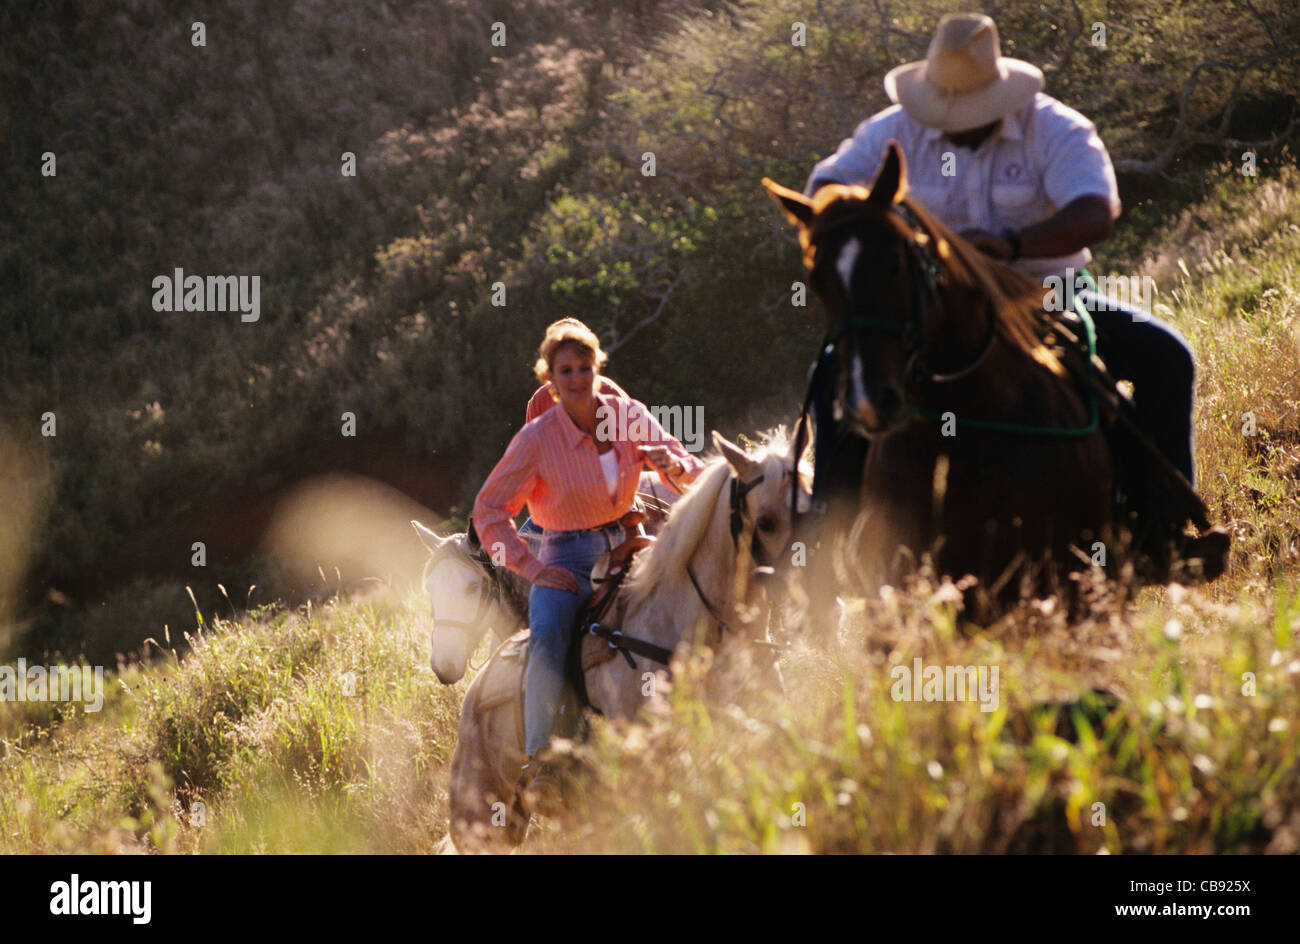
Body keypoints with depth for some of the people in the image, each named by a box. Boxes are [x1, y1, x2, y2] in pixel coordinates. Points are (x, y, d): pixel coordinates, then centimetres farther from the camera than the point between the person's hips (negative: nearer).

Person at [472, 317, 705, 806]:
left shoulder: (630, 417, 0)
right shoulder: (537, 438, -9)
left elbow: (691, 477, 5)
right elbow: (489, 510, -4)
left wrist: (674, 465, -20)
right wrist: (533, 568, -13)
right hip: (568, 559, -4)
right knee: (548, 637, -33)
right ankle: (540, 758, -34)